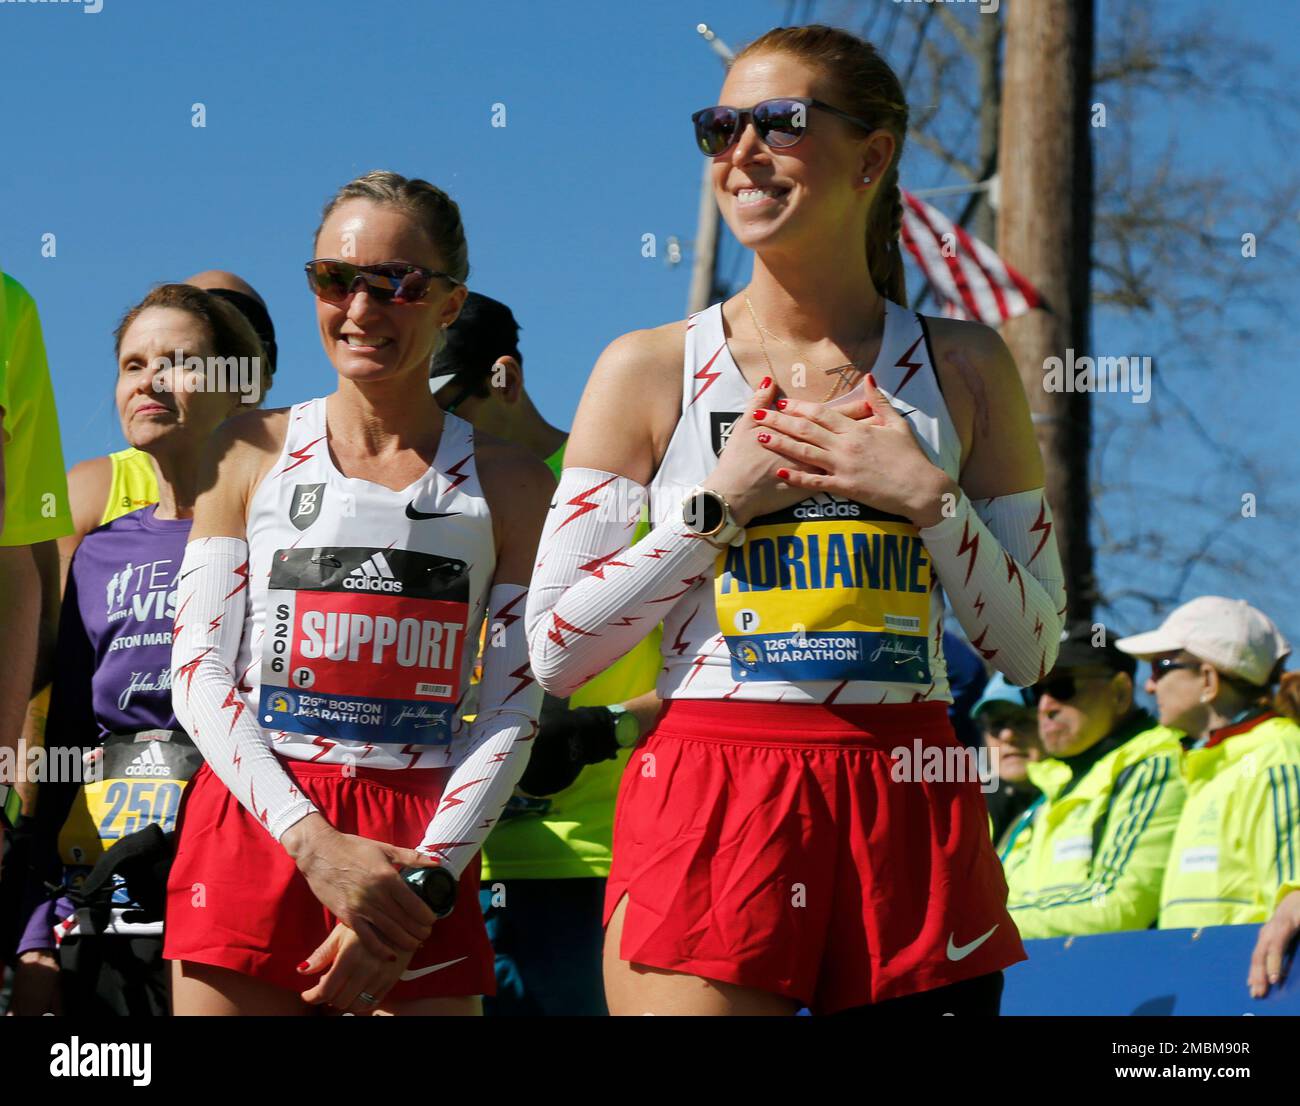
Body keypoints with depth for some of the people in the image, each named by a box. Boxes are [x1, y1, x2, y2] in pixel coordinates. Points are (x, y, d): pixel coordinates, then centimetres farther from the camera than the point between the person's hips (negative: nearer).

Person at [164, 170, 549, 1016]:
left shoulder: (509, 485, 7)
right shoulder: (252, 454, 8)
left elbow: (514, 708, 3)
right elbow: (199, 675, 1)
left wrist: (422, 883, -11)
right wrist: (315, 843, -12)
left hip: (422, 858, 0)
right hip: (253, 834, 0)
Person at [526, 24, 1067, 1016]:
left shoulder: (963, 368, 8)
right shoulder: (650, 371, 4)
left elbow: (1032, 648, 8)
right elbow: (555, 649, 0)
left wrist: (930, 497, -6)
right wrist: (720, 504, -8)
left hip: (911, 818, 2)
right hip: (707, 814, -1)